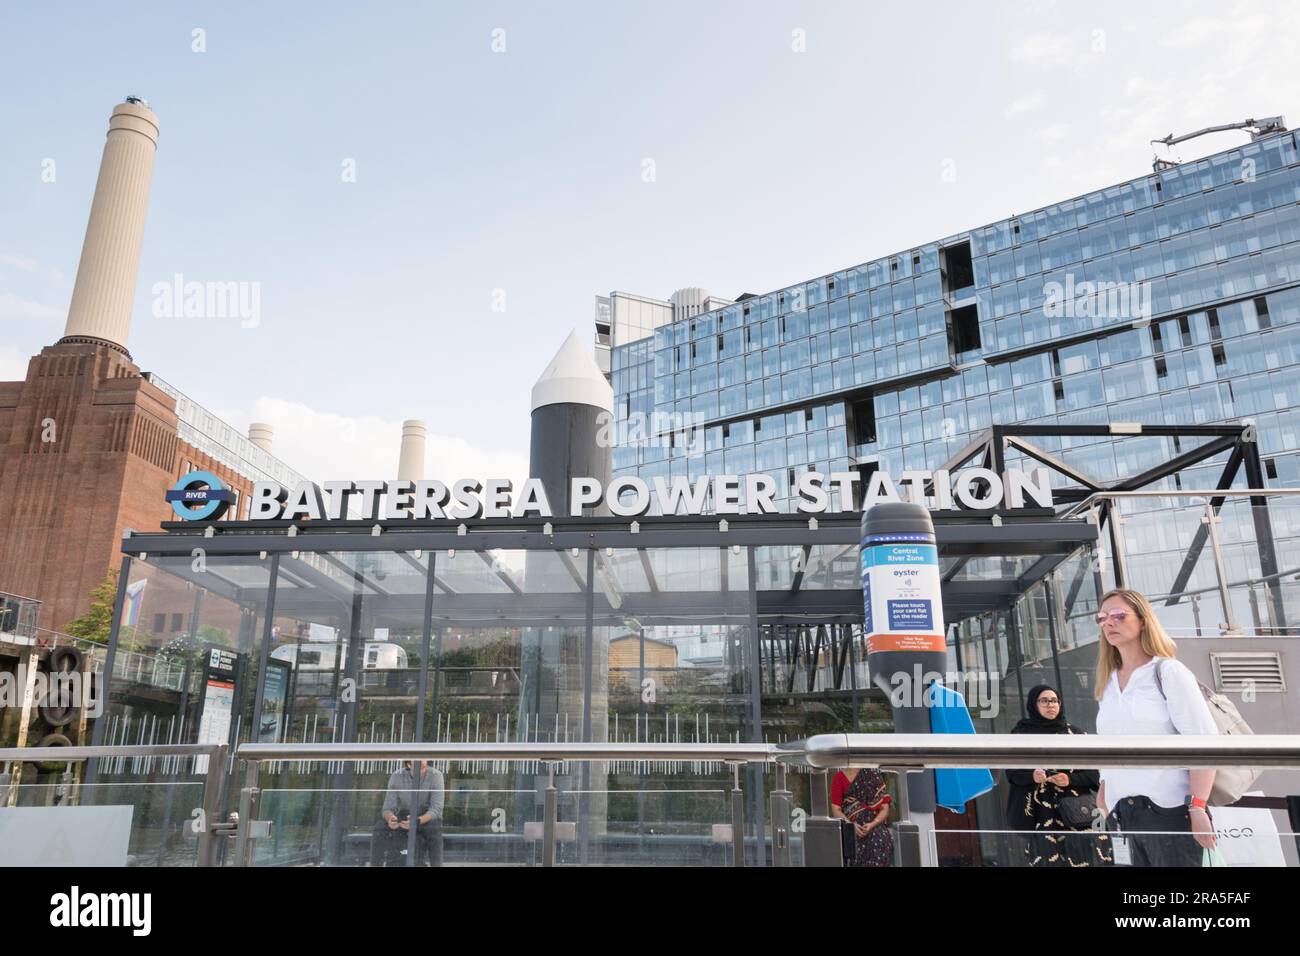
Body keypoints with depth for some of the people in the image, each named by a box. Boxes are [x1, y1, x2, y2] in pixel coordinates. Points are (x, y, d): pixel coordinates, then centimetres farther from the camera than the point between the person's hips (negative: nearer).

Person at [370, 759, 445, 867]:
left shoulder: (435, 775, -24)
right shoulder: (397, 776, -17)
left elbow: (436, 809, -28)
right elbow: (388, 808, -16)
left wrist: (418, 821, -48)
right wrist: (390, 818, -41)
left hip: (427, 817, -2)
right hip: (404, 816, 3)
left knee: (434, 828, -34)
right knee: (380, 828, -22)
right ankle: (375, 865, -9)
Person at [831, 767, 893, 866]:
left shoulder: (875, 776, 8)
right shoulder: (839, 777, 7)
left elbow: (885, 808, 2)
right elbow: (835, 809, -1)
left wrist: (872, 824, -16)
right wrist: (851, 825, -19)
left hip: (875, 824, 1)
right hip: (849, 822, 0)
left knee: (881, 840, -31)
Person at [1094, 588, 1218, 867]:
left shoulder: (1168, 671, -3)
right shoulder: (1108, 683, 14)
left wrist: (1197, 808, -16)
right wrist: (1104, 799, 11)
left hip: (1168, 810, -5)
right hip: (1128, 815, 5)